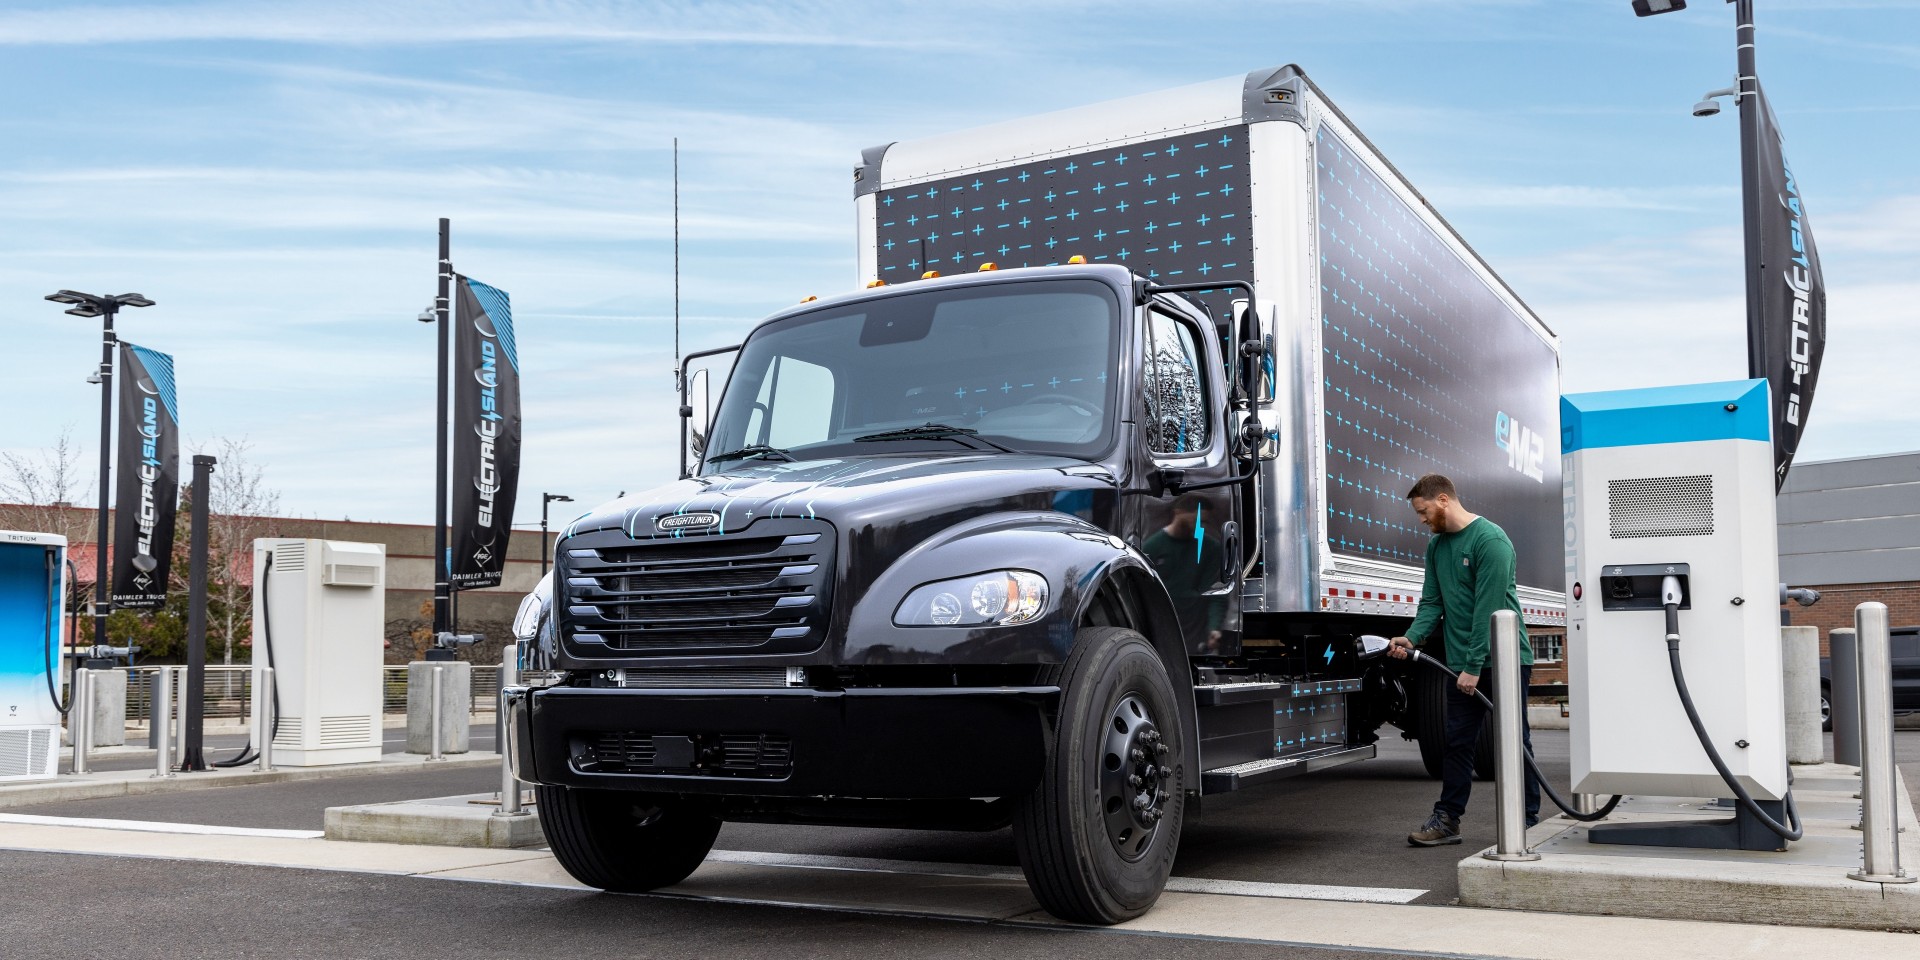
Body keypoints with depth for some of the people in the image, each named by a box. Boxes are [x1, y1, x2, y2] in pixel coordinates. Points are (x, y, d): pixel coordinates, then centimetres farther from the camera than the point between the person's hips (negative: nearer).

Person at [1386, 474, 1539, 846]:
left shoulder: (1490, 540, -16)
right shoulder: (1436, 546, 10)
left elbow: (1488, 609, -19)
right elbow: (1432, 602, 10)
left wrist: (1474, 666, -20)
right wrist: (1412, 637, -8)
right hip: (1462, 663, 7)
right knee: (1457, 742, 9)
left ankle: (1527, 823, 10)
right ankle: (1446, 820, 15)